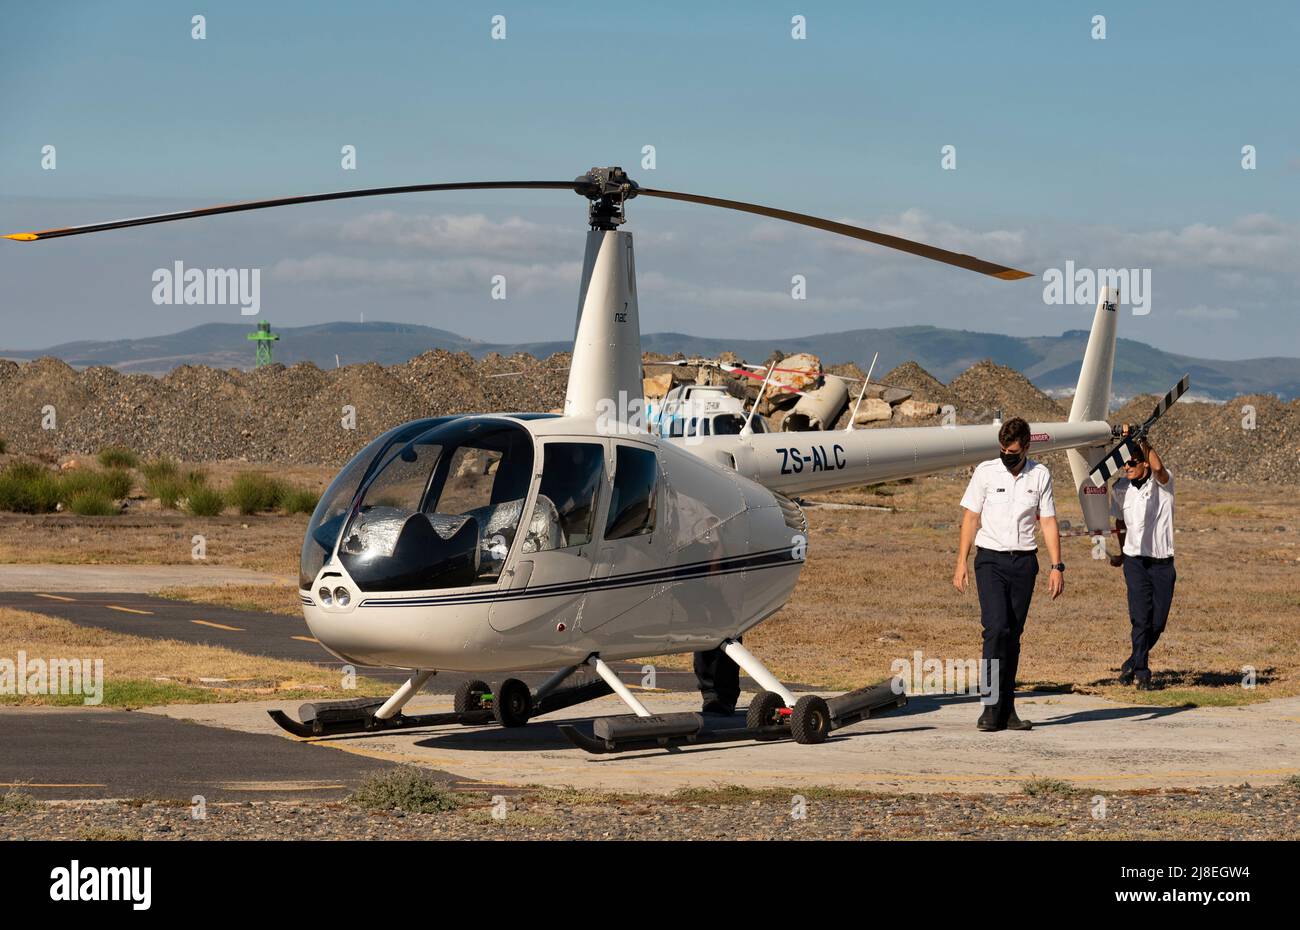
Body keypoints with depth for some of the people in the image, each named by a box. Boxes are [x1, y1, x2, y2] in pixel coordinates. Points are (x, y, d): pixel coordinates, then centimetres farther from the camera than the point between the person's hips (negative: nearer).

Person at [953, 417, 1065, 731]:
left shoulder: (1040, 475, 5)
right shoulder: (986, 471, 0)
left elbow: (1048, 522, 8)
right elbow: (970, 517, 3)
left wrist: (1057, 566, 2)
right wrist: (961, 564, -2)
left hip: (1024, 562, 2)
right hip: (991, 559, -2)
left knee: (1013, 634, 4)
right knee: (996, 626, -17)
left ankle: (1007, 709, 8)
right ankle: (992, 707, -18)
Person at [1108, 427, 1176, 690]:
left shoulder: (1163, 483, -7)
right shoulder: (1120, 489, 3)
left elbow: (1158, 468, -33)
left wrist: (1142, 441, -28)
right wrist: (1121, 552, 29)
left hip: (1162, 562, -1)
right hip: (1135, 560, 1)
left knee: (1158, 621, 2)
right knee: (1141, 617, -12)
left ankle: (1133, 664, 23)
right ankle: (1142, 671, -8)